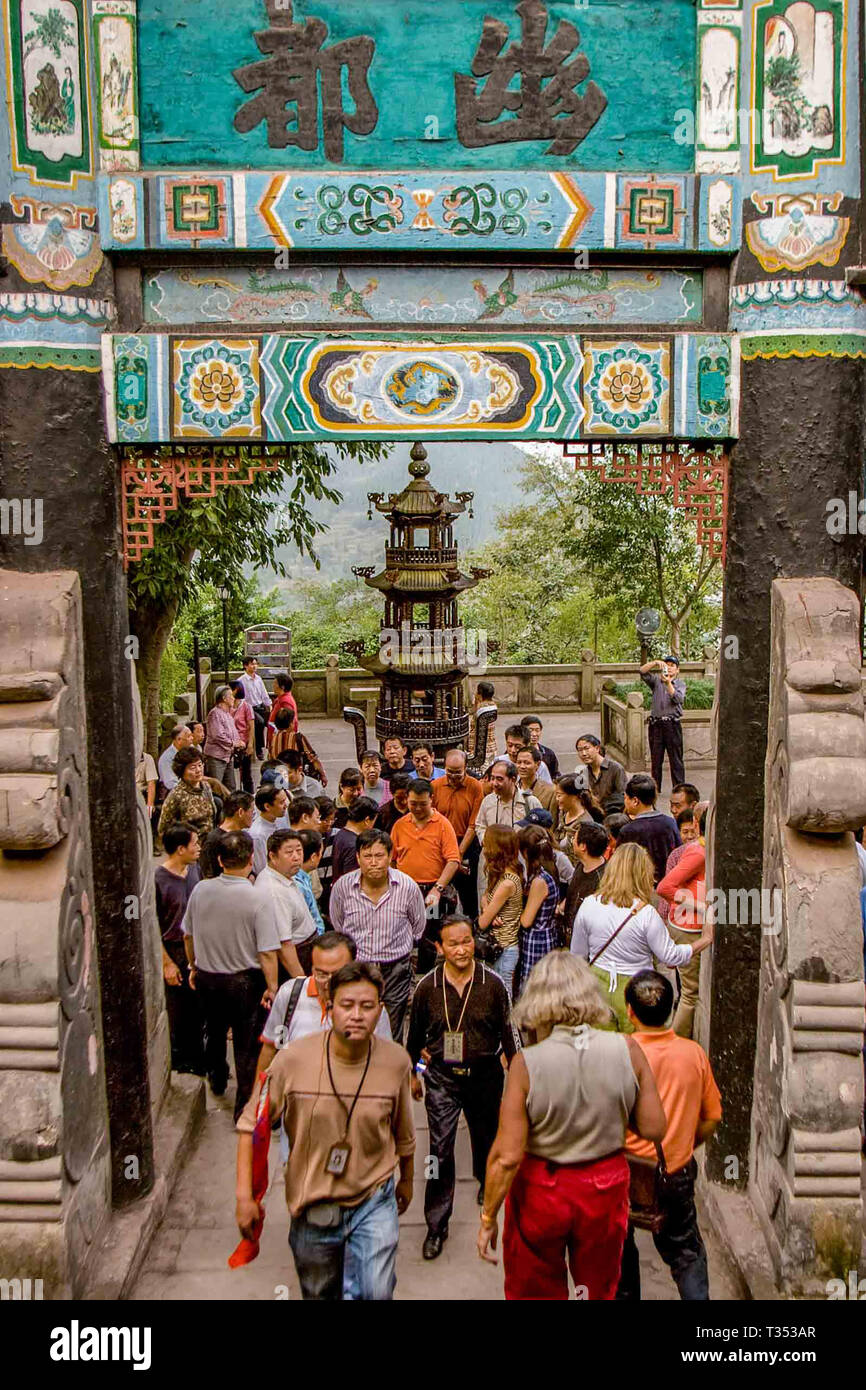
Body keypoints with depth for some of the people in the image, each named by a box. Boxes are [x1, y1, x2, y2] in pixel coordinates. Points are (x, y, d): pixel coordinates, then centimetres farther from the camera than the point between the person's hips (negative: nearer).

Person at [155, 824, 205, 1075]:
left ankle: (196, 1059, 31)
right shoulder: (158, 880, -18)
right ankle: (179, 1060, 25)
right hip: (175, 952, -6)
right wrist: (167, 963, -15)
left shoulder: (194, 869, 4)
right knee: (178, 1010, 7)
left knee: (200, 1008, 14)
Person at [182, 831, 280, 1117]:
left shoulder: (201, 889, -10)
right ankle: (244, 1107, 18)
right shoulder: (257, 897, -23)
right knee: (247, 1043, 10)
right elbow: (267, 952, -21)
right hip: (245, 981, -5)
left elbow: (188, 935, 5)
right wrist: (272, 986, -9)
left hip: (207, 978, 5)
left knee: (214, 1031, 28)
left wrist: (195, 967, 20)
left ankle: (217, 1079, 51)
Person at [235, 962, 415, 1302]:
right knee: (320, 1295, 19)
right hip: (313, 1207, 0)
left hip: (374, 1201, 0)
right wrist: (244, 1195, -9)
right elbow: (251, 1124, -7)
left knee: (375, 1293, -14)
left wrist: (407, 1180, 19)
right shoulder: (293, 1059, -18)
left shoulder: (396, 1061, -12)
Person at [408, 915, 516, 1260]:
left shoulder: (492, 984, -10)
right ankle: (436, 1225, 7)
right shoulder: (428, 986, -10)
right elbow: (416, 1034, 5)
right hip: (441, 1076, -1)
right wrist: (412, 1073, 12)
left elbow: (506, 1031, 1)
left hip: (484, 1073, 1)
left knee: (486, 1137, 21)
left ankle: (487, 1181, 53)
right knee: (440, 1150, -4)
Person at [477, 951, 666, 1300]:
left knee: (534, 1292, 21)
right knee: (600, 1290, 26)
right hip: (606, 1190, 2)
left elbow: (506, 1156, -19)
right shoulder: (627, 1050, -15)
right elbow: (653, 1128, -7)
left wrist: (488, 1218, -6)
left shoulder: (527, 1063, -21)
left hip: (540, 1192, -2)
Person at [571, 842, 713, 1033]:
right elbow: (670, 956, -9)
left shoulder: (588, 905, -7)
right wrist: (705, 940, 3)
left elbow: (578, 955, 3)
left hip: (598, 986, 3)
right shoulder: (646, 913, -18)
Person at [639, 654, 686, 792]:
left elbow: (678, 699, -12)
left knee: (676, 759, -2)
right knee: (656, 759, 7)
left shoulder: (680, 684, 7)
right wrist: (655, 663, -18)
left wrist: (668, 683, -23)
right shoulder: (656, 680, 12)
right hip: (656, 724, 2)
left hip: (673, 724, -2)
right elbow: (642, 671, -3)